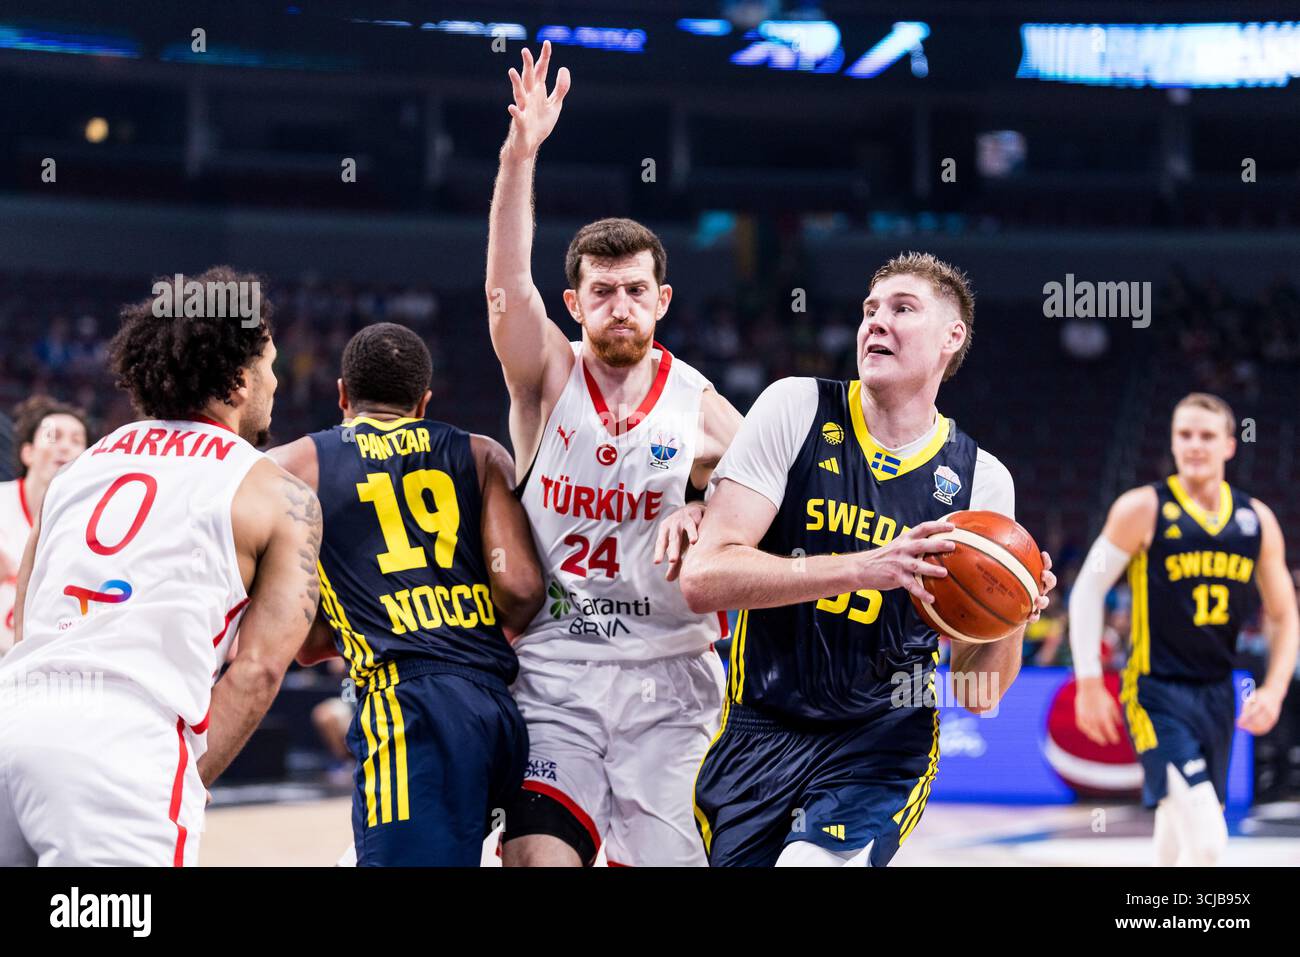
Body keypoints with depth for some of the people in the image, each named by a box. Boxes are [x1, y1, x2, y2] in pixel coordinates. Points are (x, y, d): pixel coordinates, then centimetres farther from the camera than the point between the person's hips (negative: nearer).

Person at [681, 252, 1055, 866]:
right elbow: (704, 577, -16)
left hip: (884, 740, -1)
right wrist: (863, 568, -26)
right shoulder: (795, 409, -4)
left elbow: (977, 694, 3)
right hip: (758, 732, 1)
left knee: (816, 862, -25)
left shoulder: (980, 480, 0)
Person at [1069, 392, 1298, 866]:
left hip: (1217, 697, 6)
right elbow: (1087, 591, -3)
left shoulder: (1256, 520, 5)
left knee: (1179, 838, 18)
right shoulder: (1143, 509, -9)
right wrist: (1089, 684, -6)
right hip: (1157, 696, -6)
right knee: (1207, 841, -21)